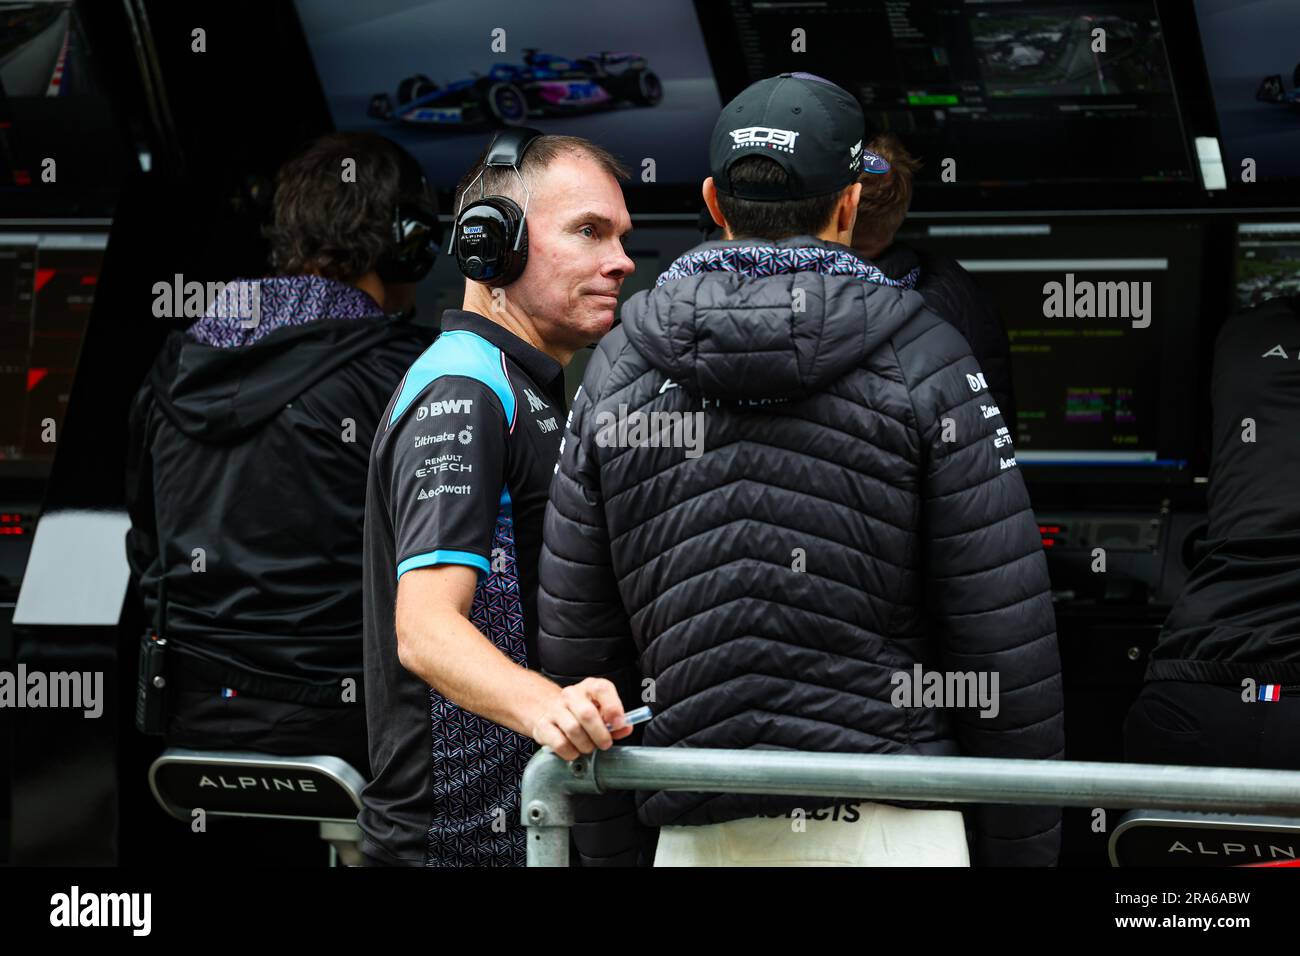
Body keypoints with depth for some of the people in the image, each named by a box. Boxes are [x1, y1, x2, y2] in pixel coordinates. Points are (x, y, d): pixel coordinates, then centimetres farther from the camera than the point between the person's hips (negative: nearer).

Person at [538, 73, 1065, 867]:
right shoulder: (924, 362, -1)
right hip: (887, 825, -3)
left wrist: (611, 853, 17)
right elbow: (1007, 643, -4)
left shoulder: (617, 368, 8)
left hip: (698, 834, 3)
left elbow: (579, 646, 9)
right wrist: (1023, 848, 4)